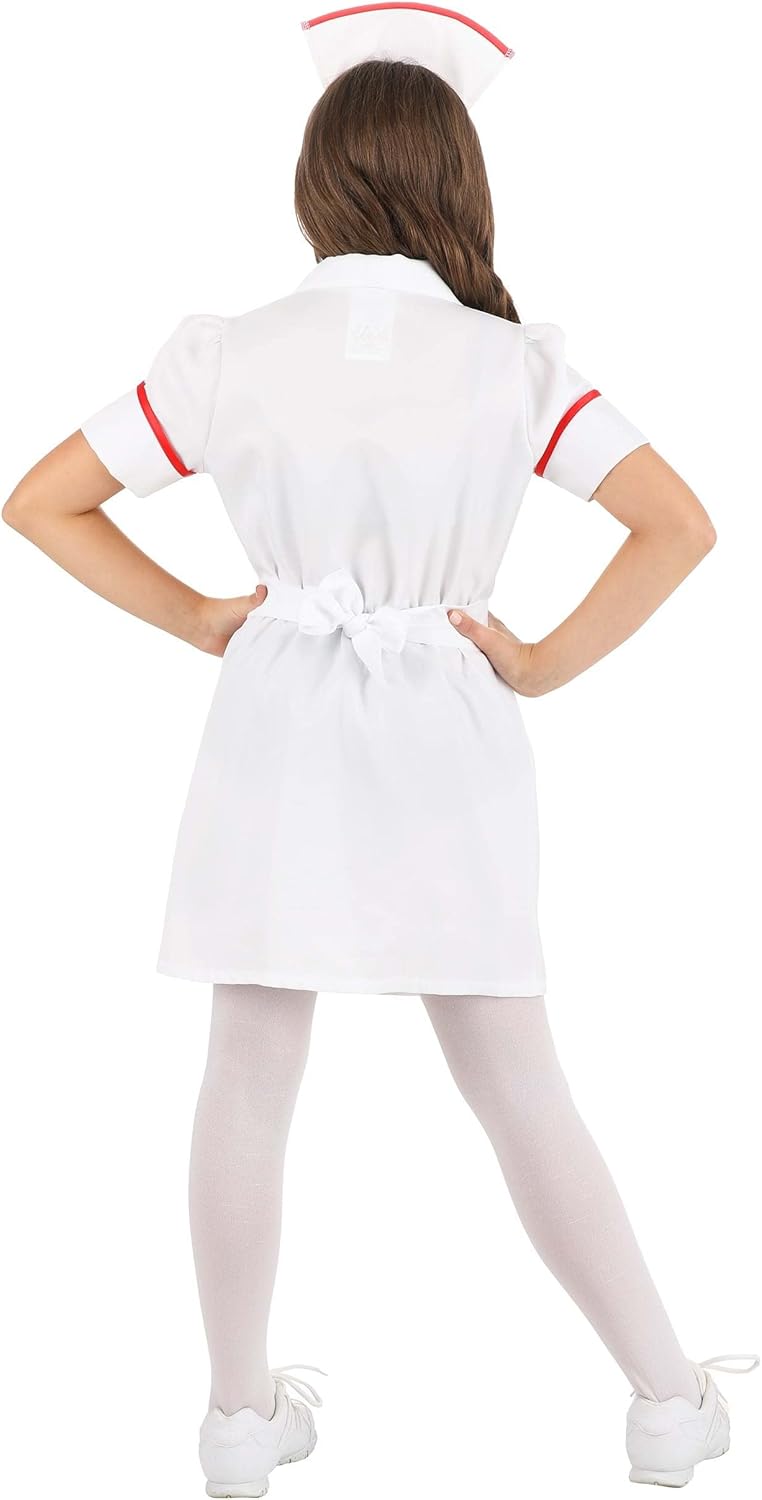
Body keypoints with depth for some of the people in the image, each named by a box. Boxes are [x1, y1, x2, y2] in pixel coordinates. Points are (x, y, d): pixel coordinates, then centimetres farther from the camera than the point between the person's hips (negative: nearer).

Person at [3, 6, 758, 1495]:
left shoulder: (230, 356, -4)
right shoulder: (507, 363, -7)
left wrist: (194, 618, 6)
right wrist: (546, 661, -2)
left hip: (278, 738, 1)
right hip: (444, 750, 0)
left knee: (248, 1083, 12)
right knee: (518, 1084, 11)